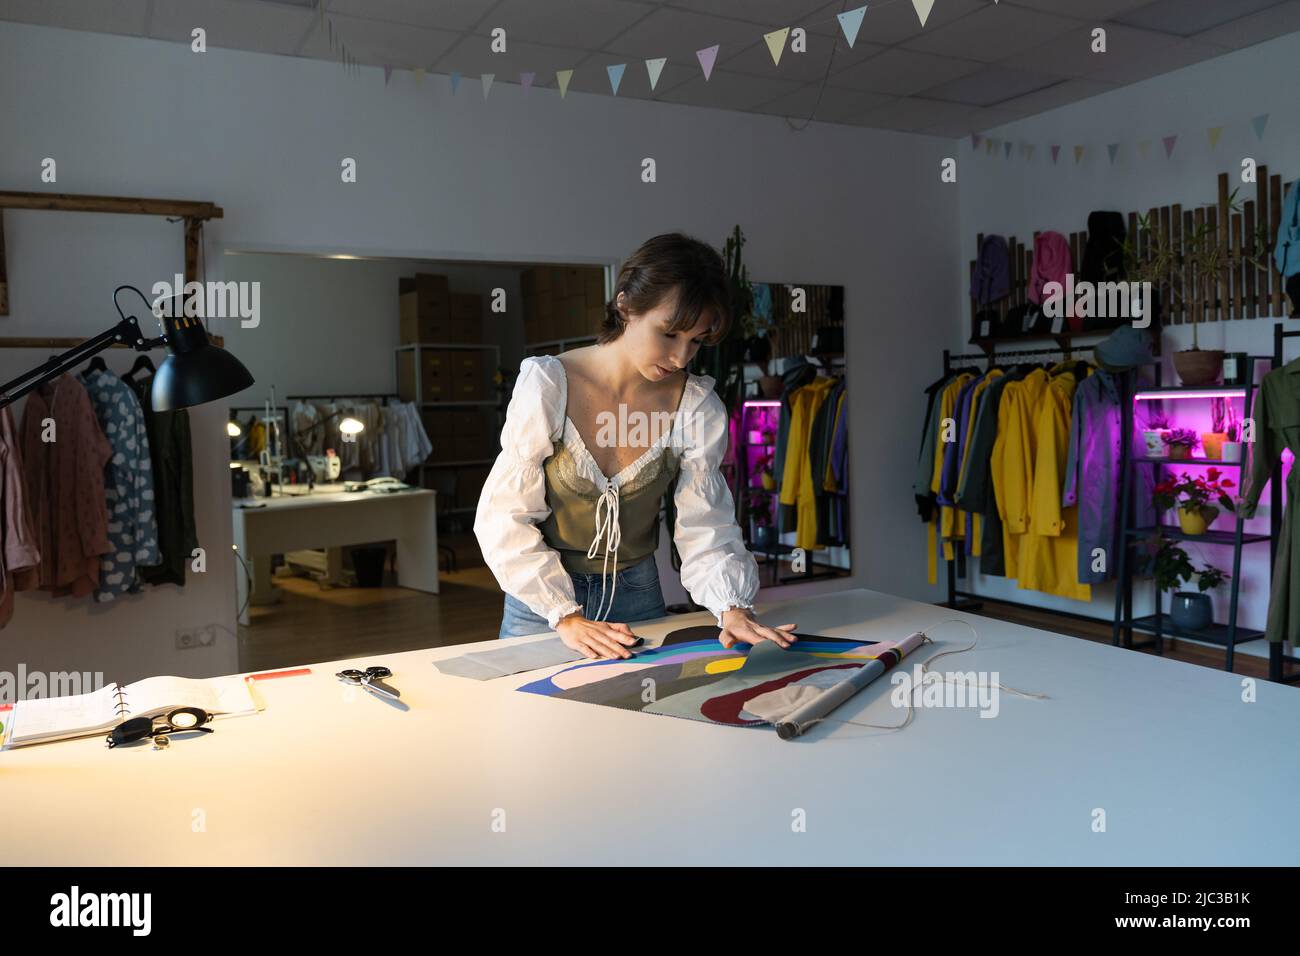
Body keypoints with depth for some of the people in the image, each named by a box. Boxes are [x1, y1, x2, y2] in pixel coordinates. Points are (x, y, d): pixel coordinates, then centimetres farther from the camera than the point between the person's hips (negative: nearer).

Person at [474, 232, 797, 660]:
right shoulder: (548, 383, -18)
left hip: (637, 593, 2)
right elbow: (504, 518, -17)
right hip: (543, 599, -2)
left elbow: (706, 528, -10)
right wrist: (565, 617, -24)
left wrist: (733, 608, -27)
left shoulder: (696, 405, -10)